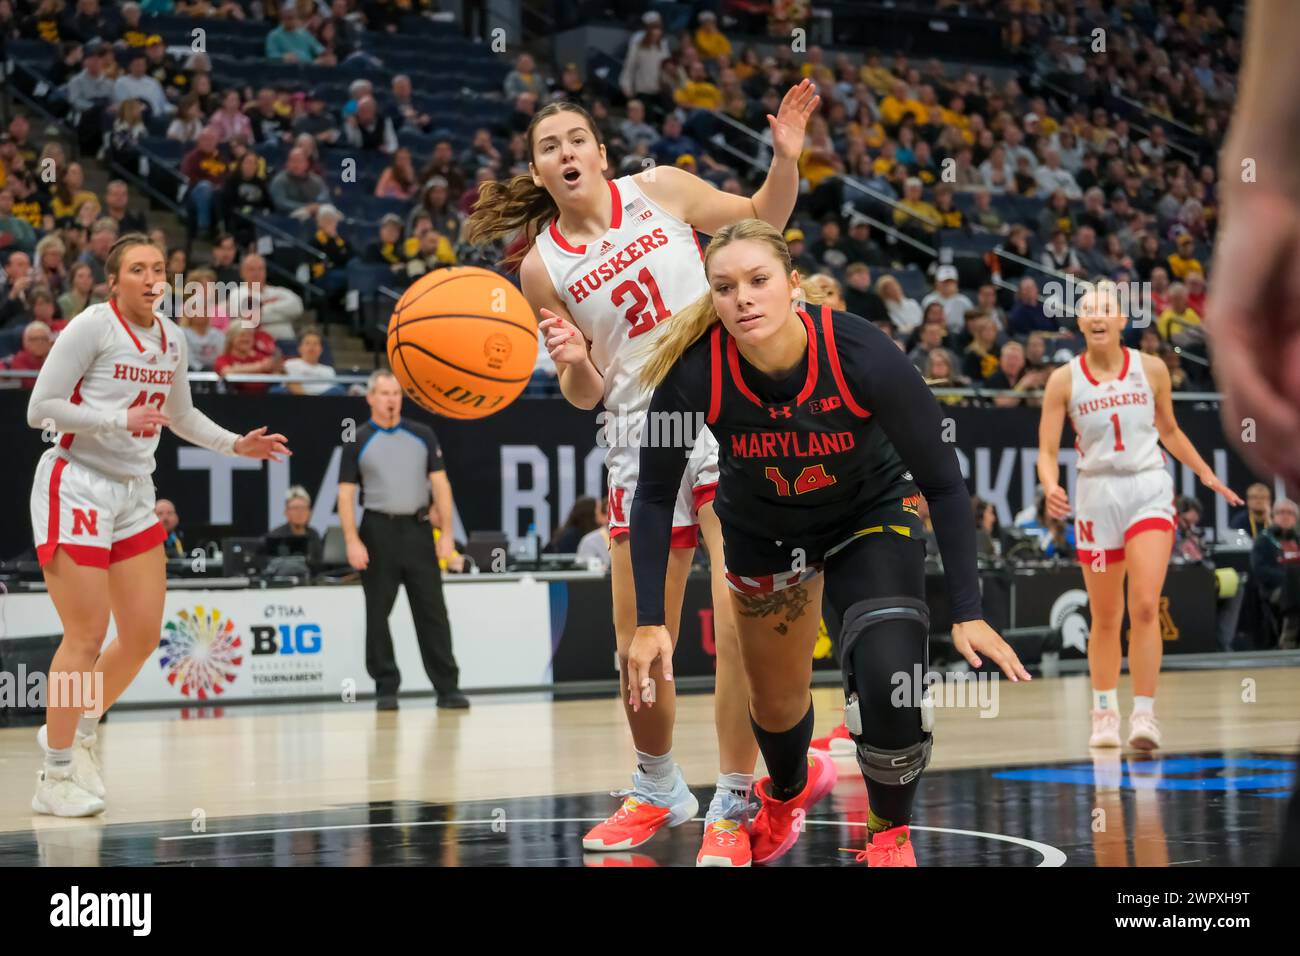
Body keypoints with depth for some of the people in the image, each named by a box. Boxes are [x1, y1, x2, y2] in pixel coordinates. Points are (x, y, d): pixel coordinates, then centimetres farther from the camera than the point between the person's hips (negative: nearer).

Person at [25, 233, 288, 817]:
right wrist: (120, 420, -23)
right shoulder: (92, 326, -13)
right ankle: (55, 778, 5)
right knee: (86, 638, -7)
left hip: (134, 495, 7)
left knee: (143, 635, 6)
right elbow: (40, 409, -15)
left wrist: (236, 445, 11)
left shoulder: (171, 339, 7)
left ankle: (79, 728, 28)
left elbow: (181, 415, 23)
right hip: (76, 489, -7)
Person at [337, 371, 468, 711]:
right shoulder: (358, 442, 3)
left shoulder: (423, 436, 8)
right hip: (378, 532, -1)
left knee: (432, 612, 0)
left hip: (418, 530, 1)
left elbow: (440, 485, 6)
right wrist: (352, 542, -11)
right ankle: (386, 688, 11)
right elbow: (346, 495, 0)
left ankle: (447, 687, 2)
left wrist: (447, 533, -2)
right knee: (378, 614, 3)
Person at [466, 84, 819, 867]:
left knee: (739, 626, -13)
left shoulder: (660, 191, 0)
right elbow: (585, 395, 7)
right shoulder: (543, 265, 3)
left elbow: (761, 219, 14)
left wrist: (787, 157, -4)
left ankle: (733, 810, -2)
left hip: (730, 419, -2)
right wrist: (574, 360, -15)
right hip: (643, 443, 2)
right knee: (638, 646, 6)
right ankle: (658, 790, 31)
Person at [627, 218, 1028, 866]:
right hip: (761, 527, 2)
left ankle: (890, 836, 5)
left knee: (889, 681, -23)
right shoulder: (694, 373, -31)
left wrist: (968, 614, -26)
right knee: (776, 702, 16)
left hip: (874, 512, -2)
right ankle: (788, 792, 54)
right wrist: (649, 622, -21)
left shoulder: (862, 354, -34)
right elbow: (654, 498, -15)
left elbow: (943, 485, -23)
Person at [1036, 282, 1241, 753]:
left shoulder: (1151, 369, 1)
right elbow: (1047, 451, -3)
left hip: (1149, 490, -1)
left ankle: (1144, 714, -12)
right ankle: (1104, 712, 24)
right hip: (1097, 495, 1)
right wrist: (1051, 487, -22)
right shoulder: (1064, 380, -2)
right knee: (1105, 618, 8)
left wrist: (1206, 474, 16)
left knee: (1145, 607, -16)